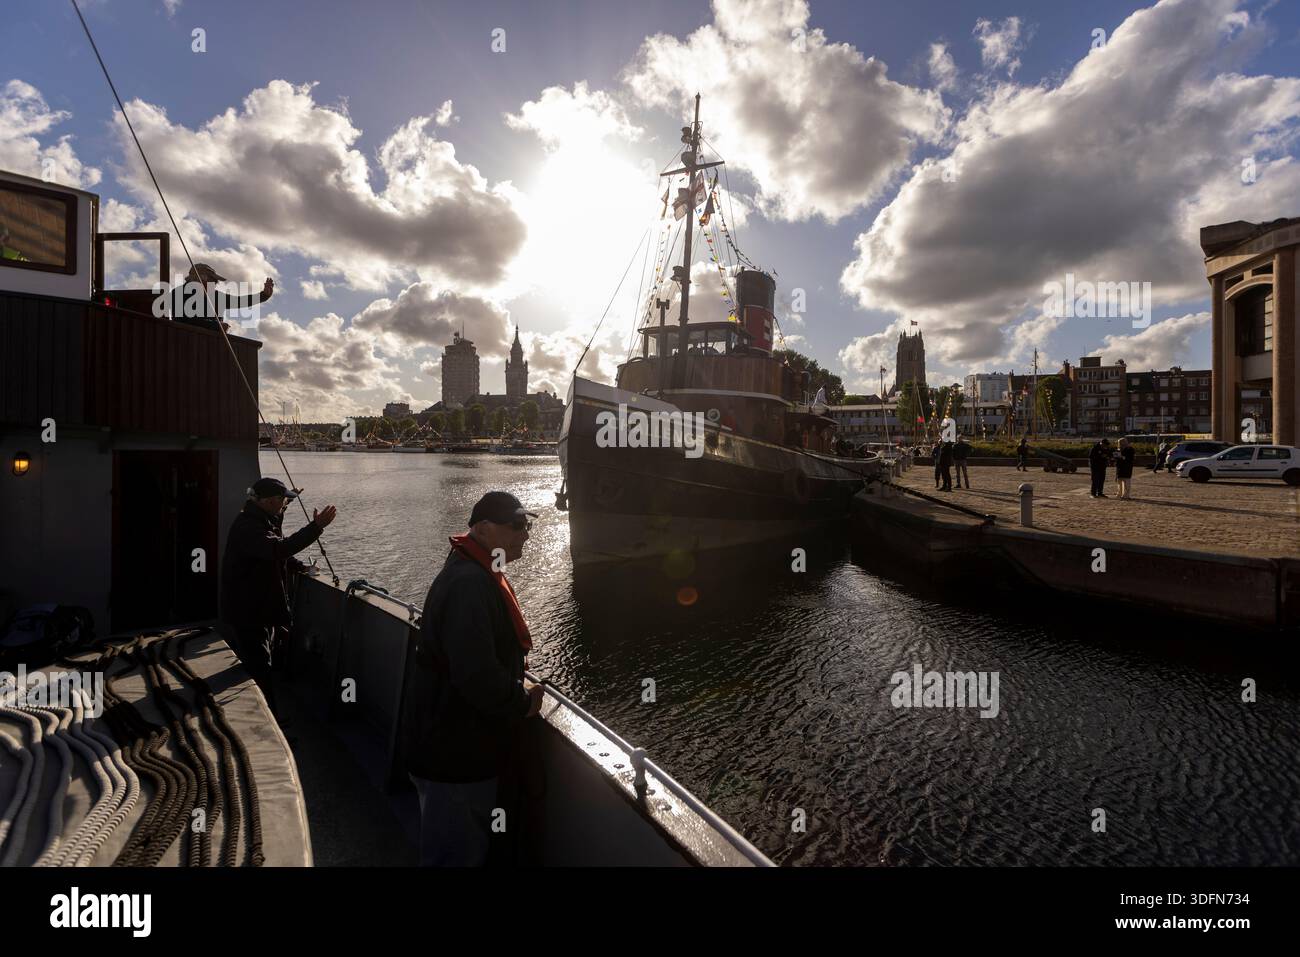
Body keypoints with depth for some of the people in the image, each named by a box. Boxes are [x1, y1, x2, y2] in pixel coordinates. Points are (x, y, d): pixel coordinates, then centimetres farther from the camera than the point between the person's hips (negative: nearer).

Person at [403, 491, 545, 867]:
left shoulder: (478, 574, 7)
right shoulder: (468, 584, -29)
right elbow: (477, 676, -35)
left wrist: (518, 687, 6)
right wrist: (523, 702, -17)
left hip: (465, 745, 10)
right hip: (454, 755, -10)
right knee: (458, 854, 11)